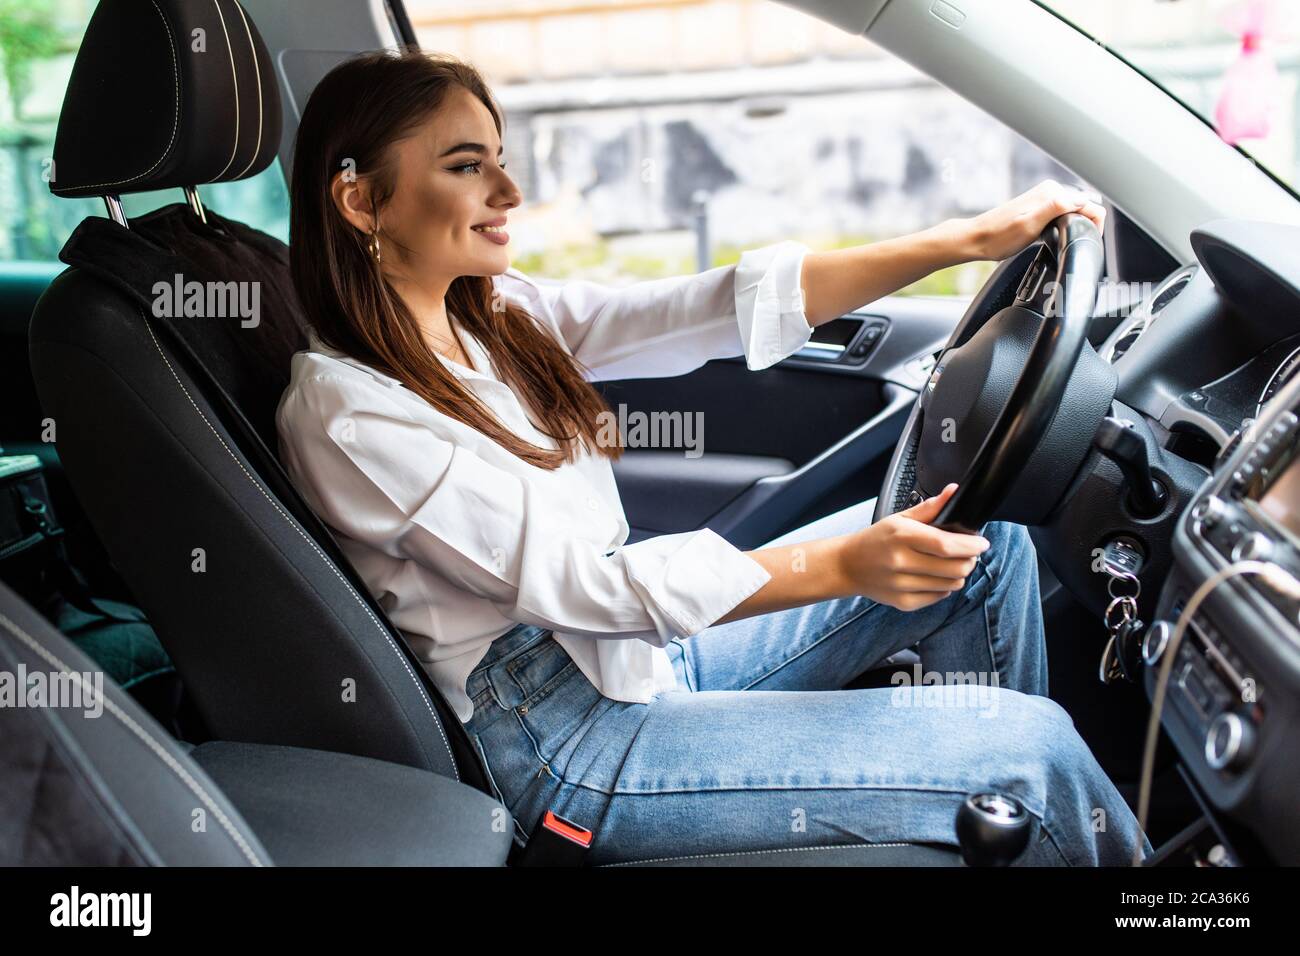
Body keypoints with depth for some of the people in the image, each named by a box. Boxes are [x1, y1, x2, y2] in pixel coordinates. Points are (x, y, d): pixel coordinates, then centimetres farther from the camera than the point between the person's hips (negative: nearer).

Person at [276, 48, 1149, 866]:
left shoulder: (500, 314, 4)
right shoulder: (342, 413, -18)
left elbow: (734, 307, -2)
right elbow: (576, 582, -24)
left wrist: (970, 239, -7)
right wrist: (840, 566, -31)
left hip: (651, 650, 8)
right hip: (564, 743, -8)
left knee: (983, 539, 5)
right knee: (1035, 748, -13)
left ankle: (1026, 826, 19)